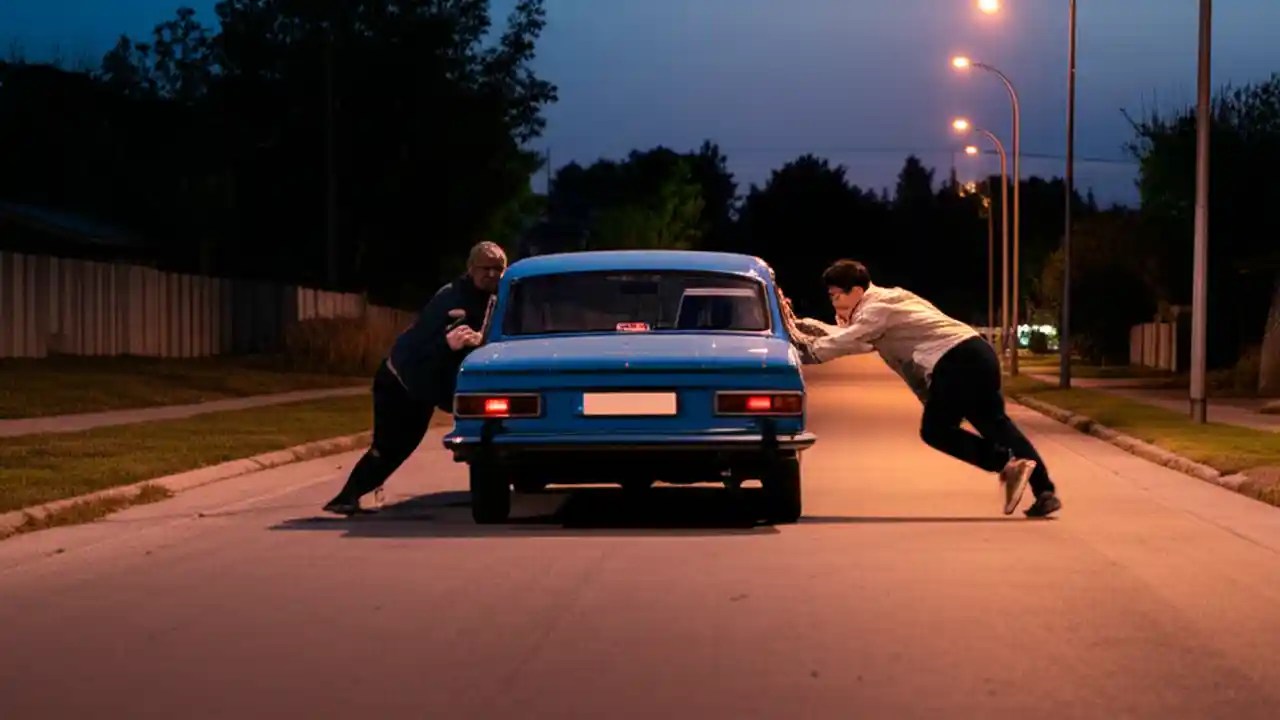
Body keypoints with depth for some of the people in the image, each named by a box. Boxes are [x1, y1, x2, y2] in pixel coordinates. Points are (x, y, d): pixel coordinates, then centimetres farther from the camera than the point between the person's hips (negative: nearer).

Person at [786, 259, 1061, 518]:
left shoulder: (877, 309, -4)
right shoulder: (883, 303, 26)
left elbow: (839, 343, -7)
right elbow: (842, 336, 29)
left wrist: (803, 351, 4)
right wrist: (797, 324, 25)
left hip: (958, 361, -10)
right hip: (977, 354, 10)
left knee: (935, 430, -1)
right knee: (995, 423, 11)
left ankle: (1007, 464, -10)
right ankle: (1045, 491, 7)